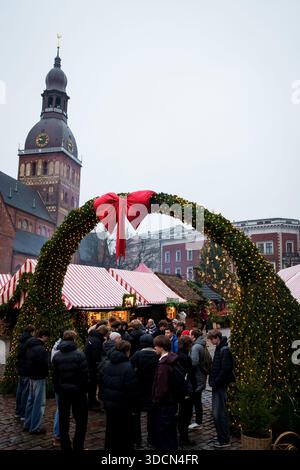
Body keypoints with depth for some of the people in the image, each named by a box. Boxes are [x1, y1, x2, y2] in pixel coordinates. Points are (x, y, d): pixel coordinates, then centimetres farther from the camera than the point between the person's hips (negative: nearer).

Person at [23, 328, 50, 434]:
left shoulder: (30, 346, 9)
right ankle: (35, 428, 4)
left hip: (31, 376, 10)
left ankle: (27, 424, 28)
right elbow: (44, 364, -24)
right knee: (39, 402, -1)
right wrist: (46, 372, -6)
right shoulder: (40, 348, -21)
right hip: (39, 377, -10)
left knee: (31, 400, 19)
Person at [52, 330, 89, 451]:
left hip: (62, 391, 4)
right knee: (81, 420, 7)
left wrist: (57, 390, 11)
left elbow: (55, 376, 4)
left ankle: (65, 446, 21)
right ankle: (78, 446, 8)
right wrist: (84, 389, -2)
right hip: (78, 391, -4)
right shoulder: (79, 355, -14)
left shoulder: (56, 356, 1)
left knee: (63, 420, 14)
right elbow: (85, 374, -14)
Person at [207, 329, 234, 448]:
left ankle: (224, 440, 5)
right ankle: (223, 437, 30)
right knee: (220, 412, 17)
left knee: (218, 413, -5)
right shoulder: (219, 348, 12)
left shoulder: (224, 350, -17)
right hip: (217, 385, 10)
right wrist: (212, 380, 12)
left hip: (220, 385, -10)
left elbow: (225, 370, -22)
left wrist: (215, 382, -16)